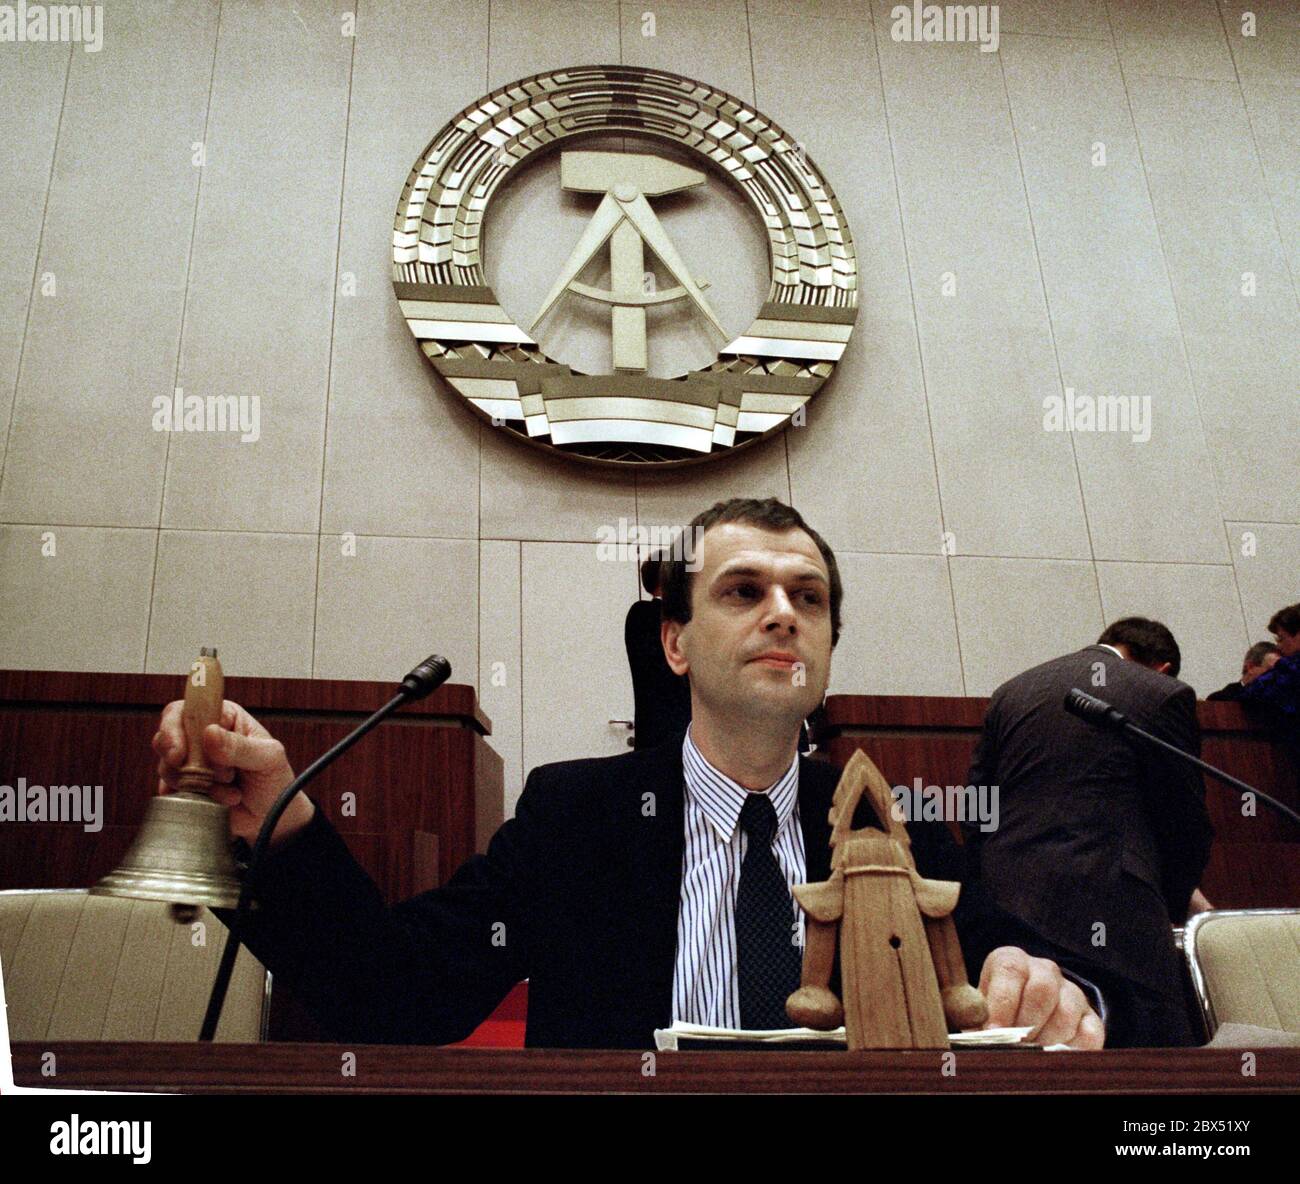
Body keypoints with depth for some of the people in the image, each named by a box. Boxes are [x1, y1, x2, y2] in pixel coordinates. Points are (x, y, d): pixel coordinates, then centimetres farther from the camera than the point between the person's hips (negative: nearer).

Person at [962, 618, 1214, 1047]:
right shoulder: (1163, 695, 3)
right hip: (1112, 911, -5)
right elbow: (1186, 822, 6)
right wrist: (1177, 897, 23)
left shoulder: (1010, 693, 18)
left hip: (1006, 907, 6)